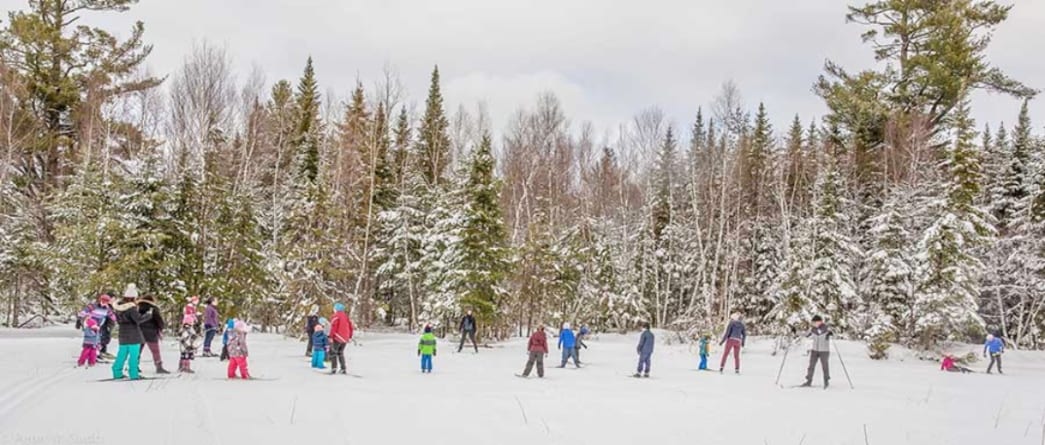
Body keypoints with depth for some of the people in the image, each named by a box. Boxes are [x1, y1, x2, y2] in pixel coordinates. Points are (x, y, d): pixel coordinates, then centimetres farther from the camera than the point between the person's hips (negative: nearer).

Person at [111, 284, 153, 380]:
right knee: (134, 354, -2)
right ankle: (133, 374, -2)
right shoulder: (131, 308, -19)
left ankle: (117, 372, 20)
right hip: (133, 335, -8)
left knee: (122, 353, 16)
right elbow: (138, 319, -24)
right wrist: (148, 314, -13)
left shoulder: (119, 307, 6)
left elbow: (118, 320, 16)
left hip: (123, 335, 8)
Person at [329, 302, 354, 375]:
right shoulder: (346, 316, 12)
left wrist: (331, 337, -13)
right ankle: (344, 369, 13)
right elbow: (350, 327, 14)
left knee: (333, 352, 3)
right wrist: (350, 337, 21)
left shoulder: (336, 316, -8)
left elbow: (333, 327, -15)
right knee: (340, 353, 19)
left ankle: (334, 368, -11)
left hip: (337, 338, -6)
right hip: (345, 338, 6)